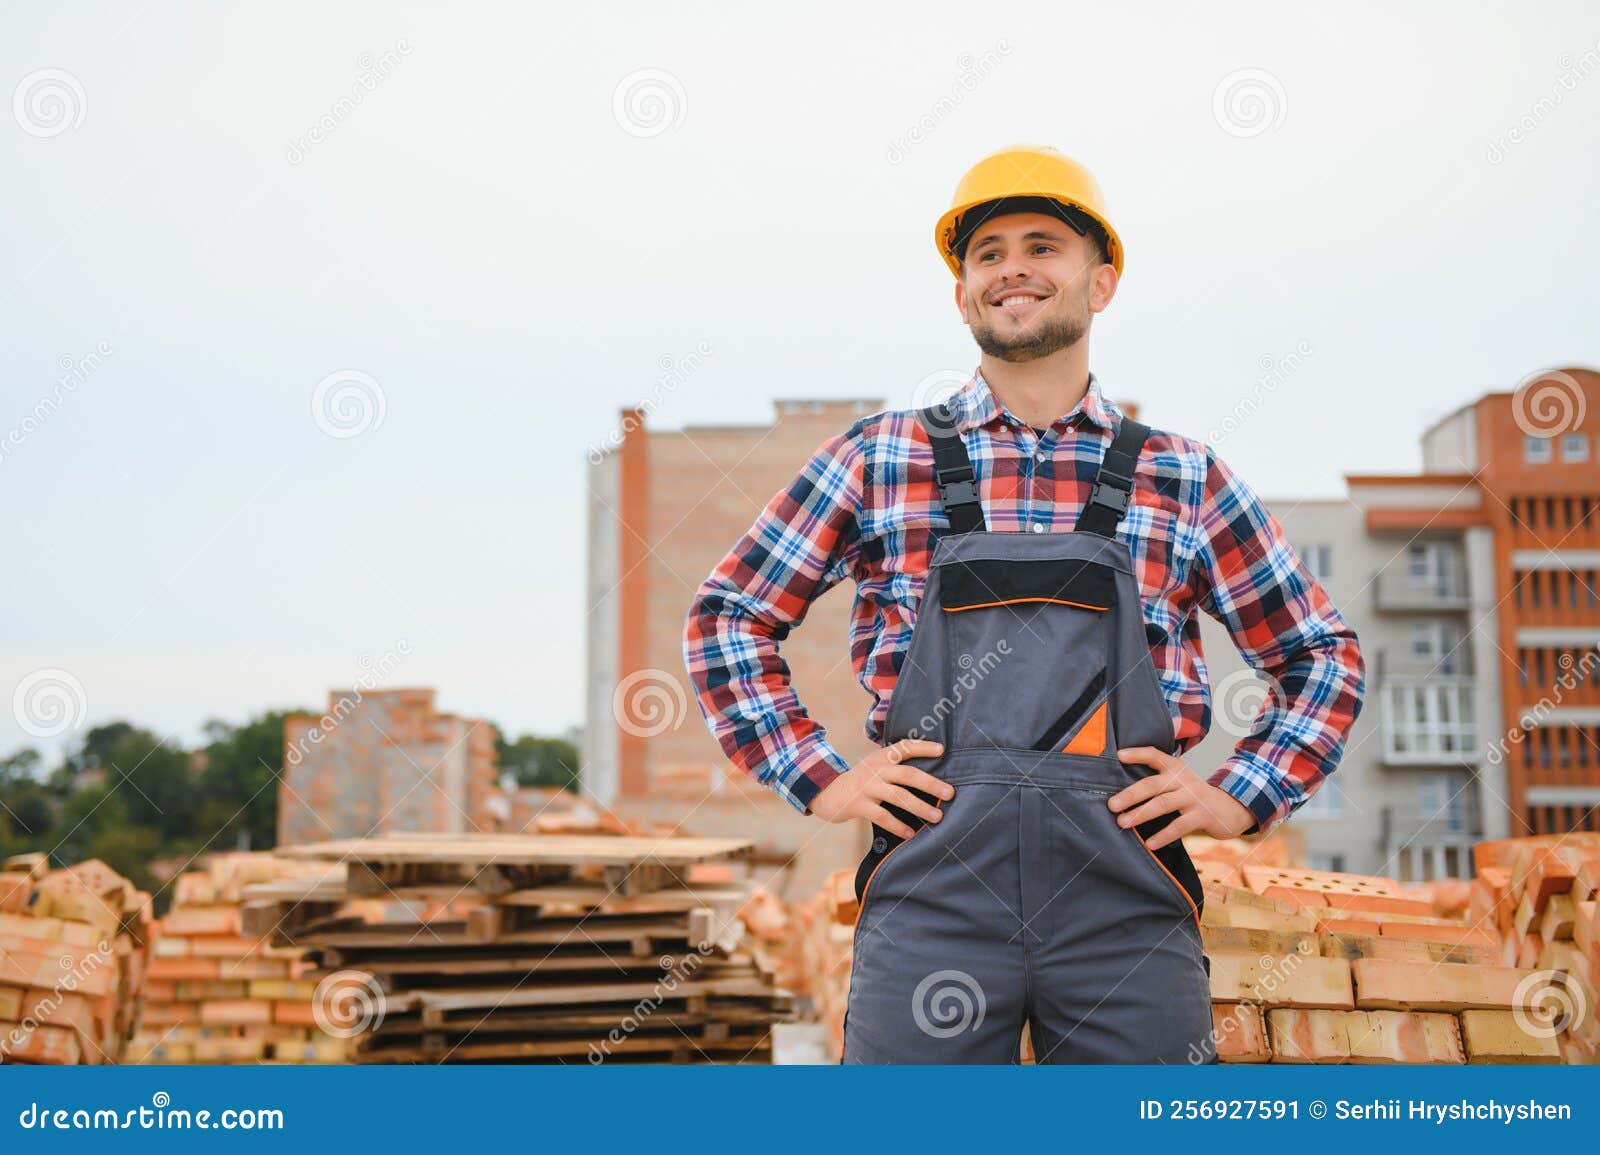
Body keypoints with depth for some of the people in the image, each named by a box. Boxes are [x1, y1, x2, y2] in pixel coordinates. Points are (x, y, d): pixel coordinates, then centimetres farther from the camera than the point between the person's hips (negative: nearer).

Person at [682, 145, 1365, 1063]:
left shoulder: (1182, 479, 12)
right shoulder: (880, 458, 10)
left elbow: (1323, 656, 19)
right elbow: (728, 616, 14)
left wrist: (1243, 797, 5)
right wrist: (817, 779, 4)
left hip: (1126, 888, 1)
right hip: (931, 879, 0)